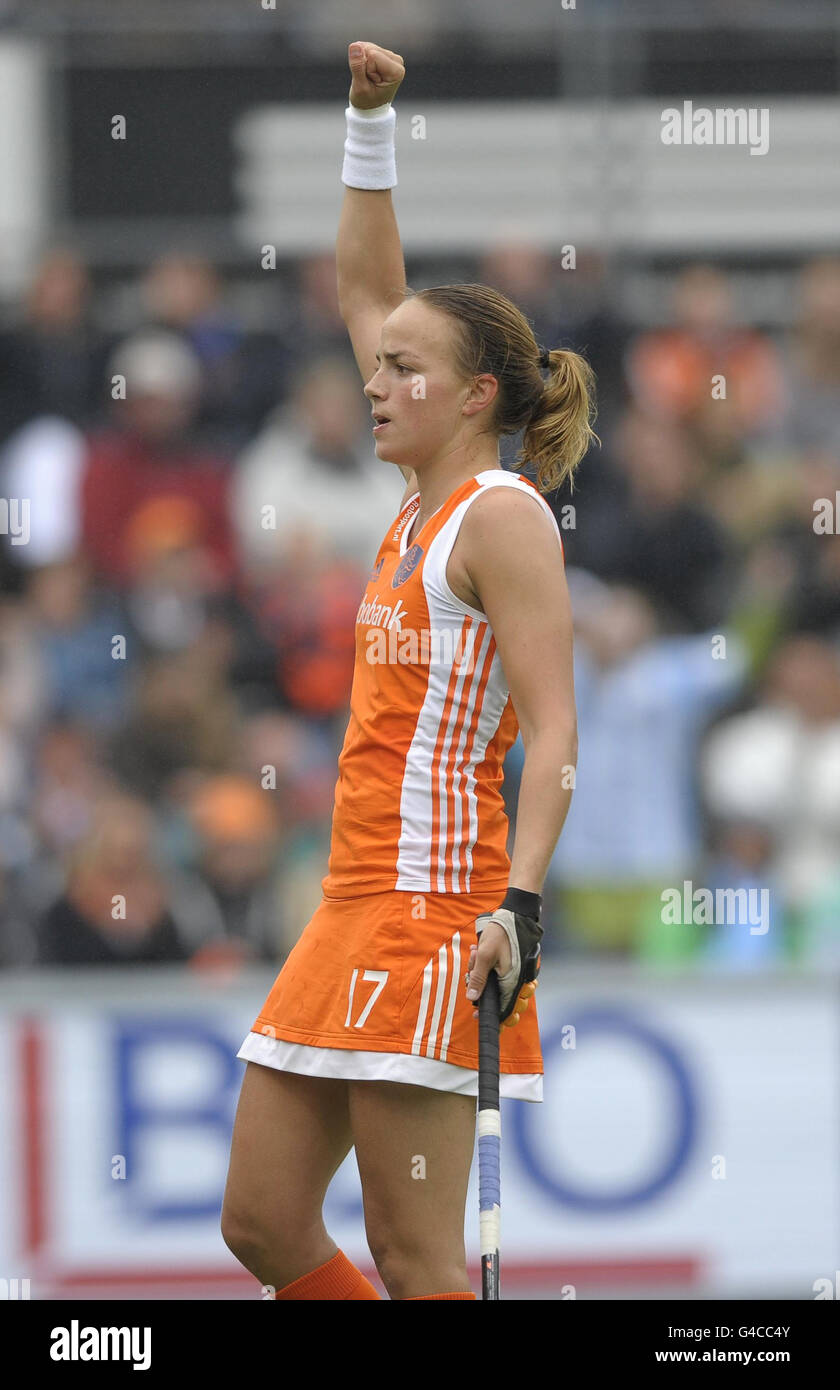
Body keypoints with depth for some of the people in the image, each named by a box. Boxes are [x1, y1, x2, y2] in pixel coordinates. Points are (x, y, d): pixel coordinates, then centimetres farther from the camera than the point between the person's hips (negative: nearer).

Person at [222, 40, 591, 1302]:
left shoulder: (503, 515, -8)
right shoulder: (421, 504, 15)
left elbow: (553, 732, -16)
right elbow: (366, 294, 26)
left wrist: (519, 907, -26)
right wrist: (371, 121, 22)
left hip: (435, 911, -9)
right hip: (356, 904, 9)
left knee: (415, 1260, -9)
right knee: (263, 1225, 8)